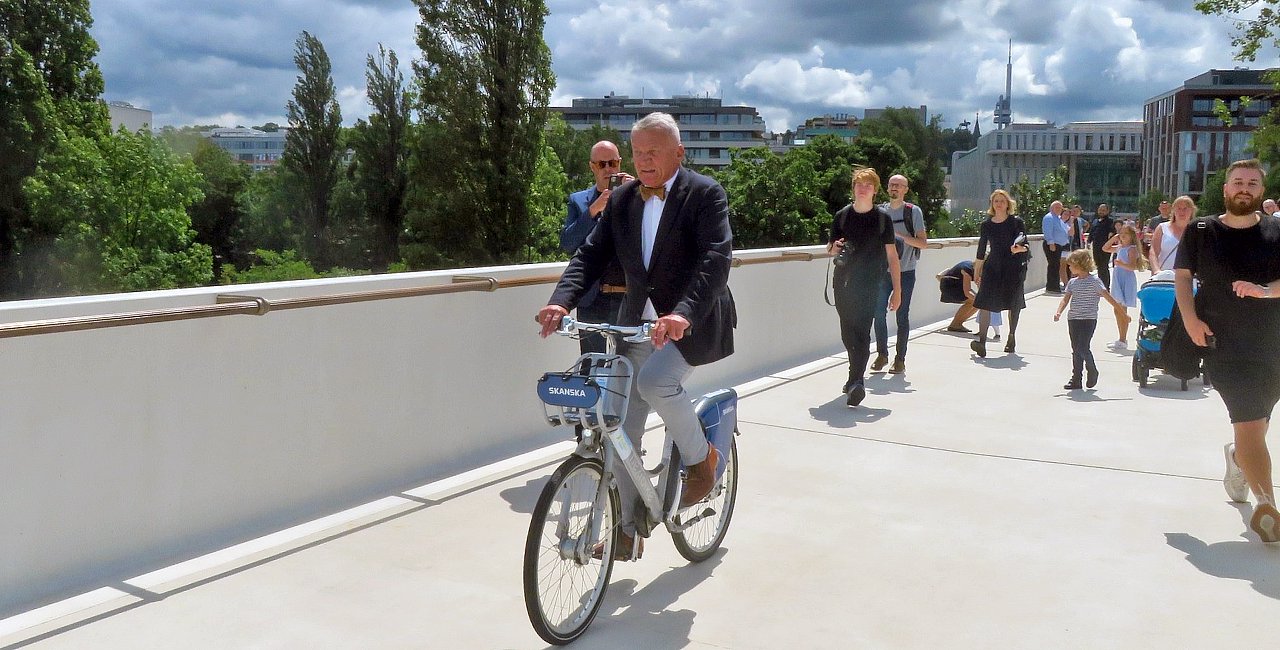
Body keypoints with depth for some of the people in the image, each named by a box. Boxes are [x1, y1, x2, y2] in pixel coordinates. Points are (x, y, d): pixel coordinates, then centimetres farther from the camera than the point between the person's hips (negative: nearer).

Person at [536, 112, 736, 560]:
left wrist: (684, 313, -38)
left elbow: (717, 258, -22)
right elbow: (591, 255, 2)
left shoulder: (705, 194, -9)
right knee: (622, 429, 1)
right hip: (637, 325, 5)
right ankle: (629, 531, 15)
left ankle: (701, 458, -2)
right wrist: (561, 301, -17)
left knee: (655, 382, -31)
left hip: (692, 323, -5)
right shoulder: (622, 200, 7)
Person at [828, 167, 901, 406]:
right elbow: (830, 248, 16)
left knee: (862, 332, -12)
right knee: (847, 332, 9)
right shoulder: (842, 215, 6)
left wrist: (897, 289, -2)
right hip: (843, 281, 3)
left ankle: (856, 381, -17)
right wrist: (834, 248, -10)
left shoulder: (882, 218, 1)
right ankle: (858, 374, 27)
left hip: (869, 283, -3)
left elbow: (892, 255, 2)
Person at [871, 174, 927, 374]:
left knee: (902, 316, 1)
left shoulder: (913, 211, -2)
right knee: (879, 312, 2)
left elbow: (923, 243, -7)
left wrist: (899, 235, -19)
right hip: (883, 271, 3)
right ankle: (881, 354, 16)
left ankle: (900, 358, 9)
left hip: (905, 272, -3)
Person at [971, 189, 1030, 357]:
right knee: (985, 302, -13)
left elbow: (1025, 246, -6)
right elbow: (981, 252, 12)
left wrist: (1019, 249, -29)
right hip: (992, 266, 2)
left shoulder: (1016, 222, -2)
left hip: (1013, 267, -2)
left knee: (1013, 304, 9)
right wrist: (976, 272, 13)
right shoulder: (986, 225, 6)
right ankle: (981, 340, -20)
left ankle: (1012, 337, 29)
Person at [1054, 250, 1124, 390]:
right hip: (1073, 319, 6)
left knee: (1082, 348, -13)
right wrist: (1058, 312, -11)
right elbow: (1066, 299, 7)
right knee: (1076, 350, 8)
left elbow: (1108, 296, -7)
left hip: (1088, 320, -6)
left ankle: (1092, 371, 13)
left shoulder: (1094, 281, -6)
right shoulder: (1072, 282, 11)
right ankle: (1076, 379, 13)